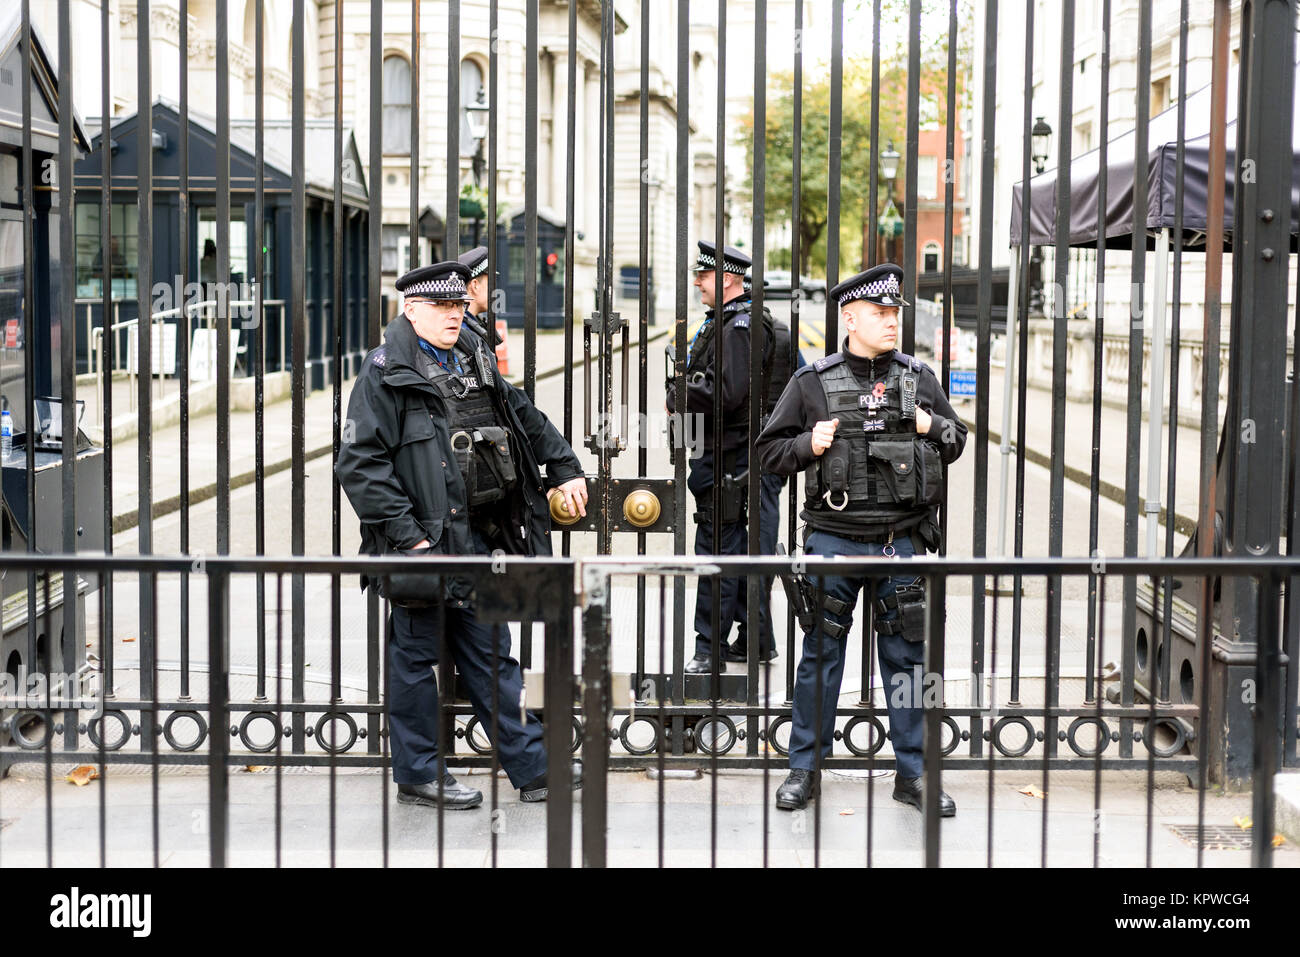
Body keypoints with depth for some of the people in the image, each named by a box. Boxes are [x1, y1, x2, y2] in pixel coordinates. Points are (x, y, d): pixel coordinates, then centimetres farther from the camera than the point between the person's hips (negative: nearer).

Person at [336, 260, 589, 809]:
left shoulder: (476, 362, 13)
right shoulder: (385, 373, -9)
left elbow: (524, 417, 29)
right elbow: (361, 464, -16)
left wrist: (565, 469, 27)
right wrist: (406, 535, -20)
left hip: (476, 538, 7)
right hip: (420, 542, -7)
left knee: (490, 655, 13)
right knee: (416, 657, 5)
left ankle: (532, 768, 18)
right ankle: (419, 776, 17)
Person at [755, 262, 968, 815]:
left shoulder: (920, 379, 7)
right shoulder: (812, 382, 0)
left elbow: (958, 440, 17)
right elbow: (768, 451, 5)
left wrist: (932, 428, -3)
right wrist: (808, 446, -13)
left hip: (902, 541, 2)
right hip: (834, 538, -2)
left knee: (907, 655, 7)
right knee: (821, 654, 5)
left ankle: (913, 773, 17)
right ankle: (806, 769, 17)